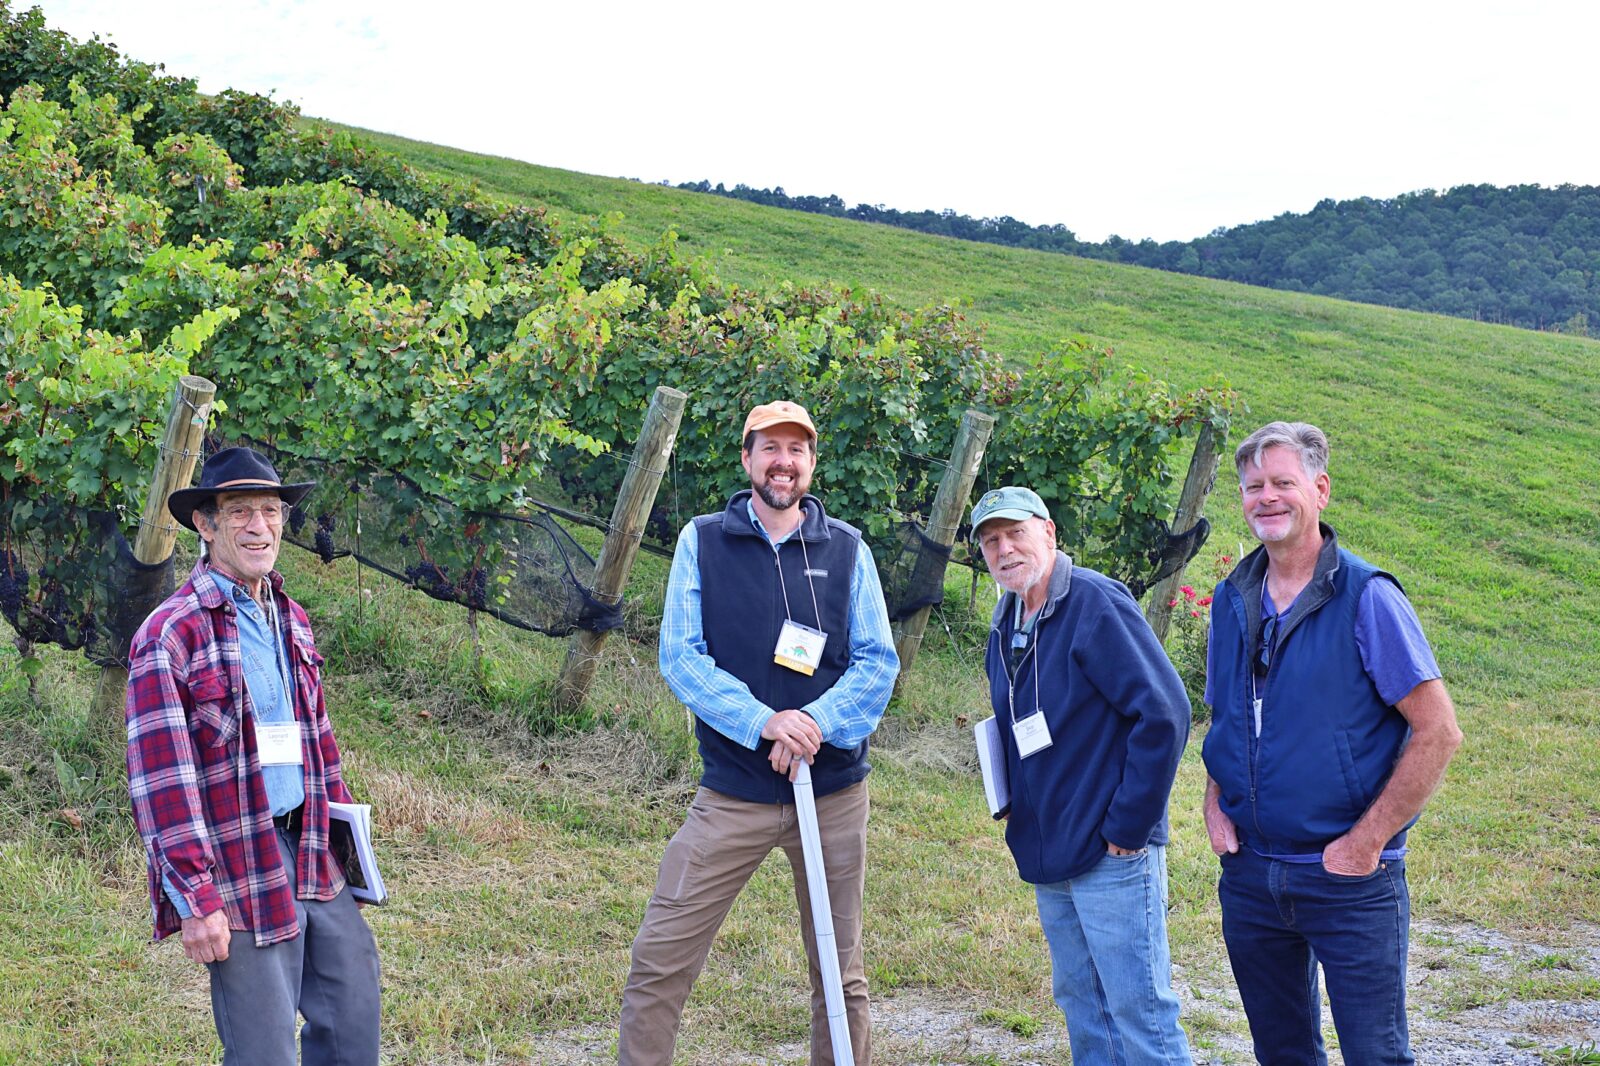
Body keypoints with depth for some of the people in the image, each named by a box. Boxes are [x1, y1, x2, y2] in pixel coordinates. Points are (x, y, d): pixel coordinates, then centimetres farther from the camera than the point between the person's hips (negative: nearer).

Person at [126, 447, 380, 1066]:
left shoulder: (290, 620, 12)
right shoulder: (171, 634, -13)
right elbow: (160, 778, -16)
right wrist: (193, 898, -19)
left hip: (312, 856, 7)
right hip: (240, 871, -7)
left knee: (354, 1005, 13)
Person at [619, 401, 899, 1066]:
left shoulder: (847, 549, 5)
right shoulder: (703, 542, 1)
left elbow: (879, 661, 1)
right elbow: (679, 654, -7)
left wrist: (817, 722, -18)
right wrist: (763, 721, -20)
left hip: (834, 793, 2)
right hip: (734, 793, -1)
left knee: (841, 975, 12)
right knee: (658, 963, -7)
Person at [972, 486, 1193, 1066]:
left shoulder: (1096, 605, -14)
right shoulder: (1005, 625, 11)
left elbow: (1165, 713, -20)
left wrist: (1128, 829, -18)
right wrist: (1020, 818, 14)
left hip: (1113, 856, -8)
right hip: (1047, 862, 8)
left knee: (1139, 1015, -4)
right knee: (1082, 1009, 16)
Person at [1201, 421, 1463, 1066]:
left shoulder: (1367, 598, -10)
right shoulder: (1231, 601, 6)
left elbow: (1439, 733, -13)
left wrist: (1366, 843, -15)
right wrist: (1214, 805, 2)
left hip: (1350, 883, -5)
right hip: (1249, 876, 5)